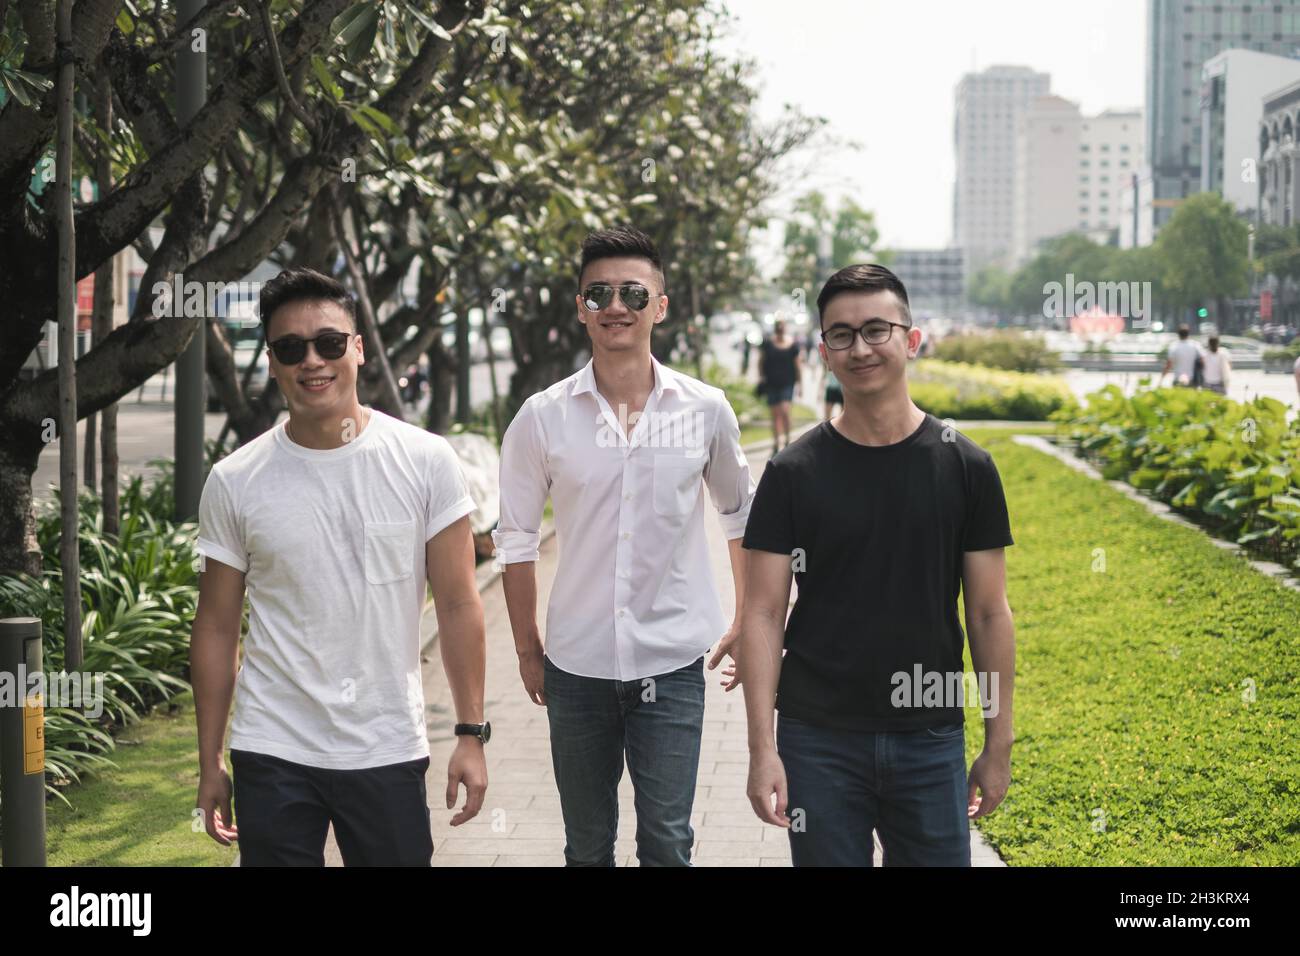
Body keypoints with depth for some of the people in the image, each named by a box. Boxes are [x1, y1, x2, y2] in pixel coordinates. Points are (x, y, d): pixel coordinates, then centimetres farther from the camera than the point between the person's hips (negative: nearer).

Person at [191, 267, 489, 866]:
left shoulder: (426, 461, -3)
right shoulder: (234, 482, -1)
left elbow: (457, 605, -1)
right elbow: (217, 628, 4)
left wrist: (471, 734, -3)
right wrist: (209, 763, 4)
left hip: (389, 751, 0)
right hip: (272, 756, 0)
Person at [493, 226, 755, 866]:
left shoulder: (706, 411, -2)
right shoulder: (543, 418, -3)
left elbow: (741, 515, 14)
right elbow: (515, 541, 6)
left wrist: (748, 623, 14)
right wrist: (528, 650, 8)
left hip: (671, 666, -1)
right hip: (576, 667, 1)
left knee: (667, 843, -2)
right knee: (587, 848, 11)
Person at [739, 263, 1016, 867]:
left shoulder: (965, 467, 1)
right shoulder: (793, 473, -2)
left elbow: (989, 614, 4)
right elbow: (763, 615, -2)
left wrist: (999, 746, 3)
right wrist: (762, 749, -9)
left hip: (930, 740, 1)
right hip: (819, 742, -1)